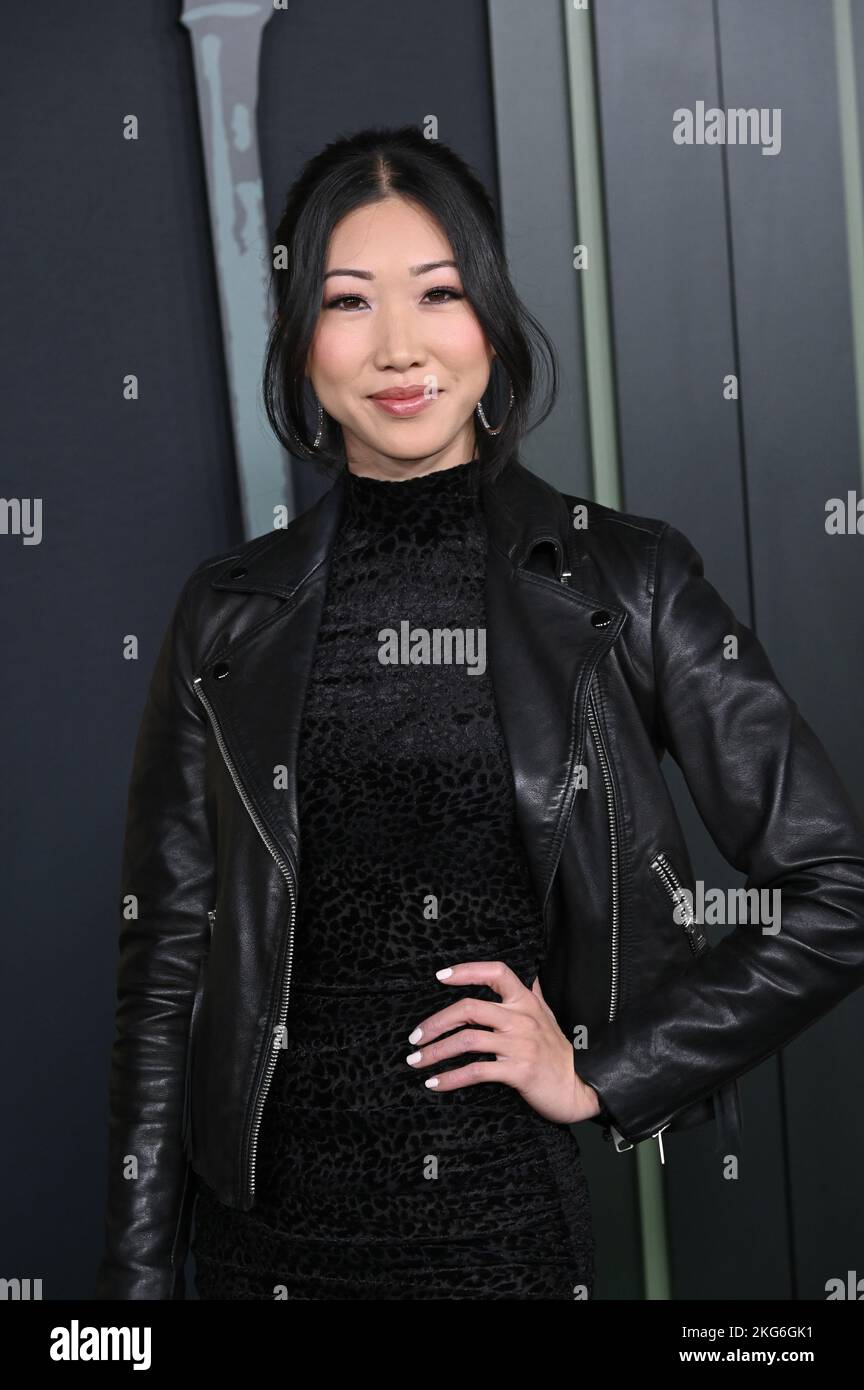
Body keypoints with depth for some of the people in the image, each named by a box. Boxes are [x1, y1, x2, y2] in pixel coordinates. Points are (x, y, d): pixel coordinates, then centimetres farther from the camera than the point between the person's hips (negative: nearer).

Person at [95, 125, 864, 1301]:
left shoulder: (626, 582, -5)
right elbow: (166, 962, 3)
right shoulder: (231, 615, 1)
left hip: (509, 1219, -2)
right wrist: (138, 1269, 1)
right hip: (264, 1231, 2)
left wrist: (603, 1075, -6)